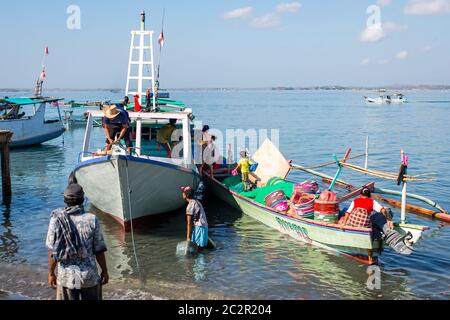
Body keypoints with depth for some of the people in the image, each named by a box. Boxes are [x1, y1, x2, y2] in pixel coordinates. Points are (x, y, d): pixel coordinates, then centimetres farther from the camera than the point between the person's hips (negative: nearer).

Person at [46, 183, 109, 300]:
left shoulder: (57, 220, -11)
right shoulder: (92, 220, -10)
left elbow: (53, 252, -8)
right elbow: (99, 251, -5)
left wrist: (51, 273, 5)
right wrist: (104, 271, 9)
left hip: (66, 277, 0)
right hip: (90, 276, 0)